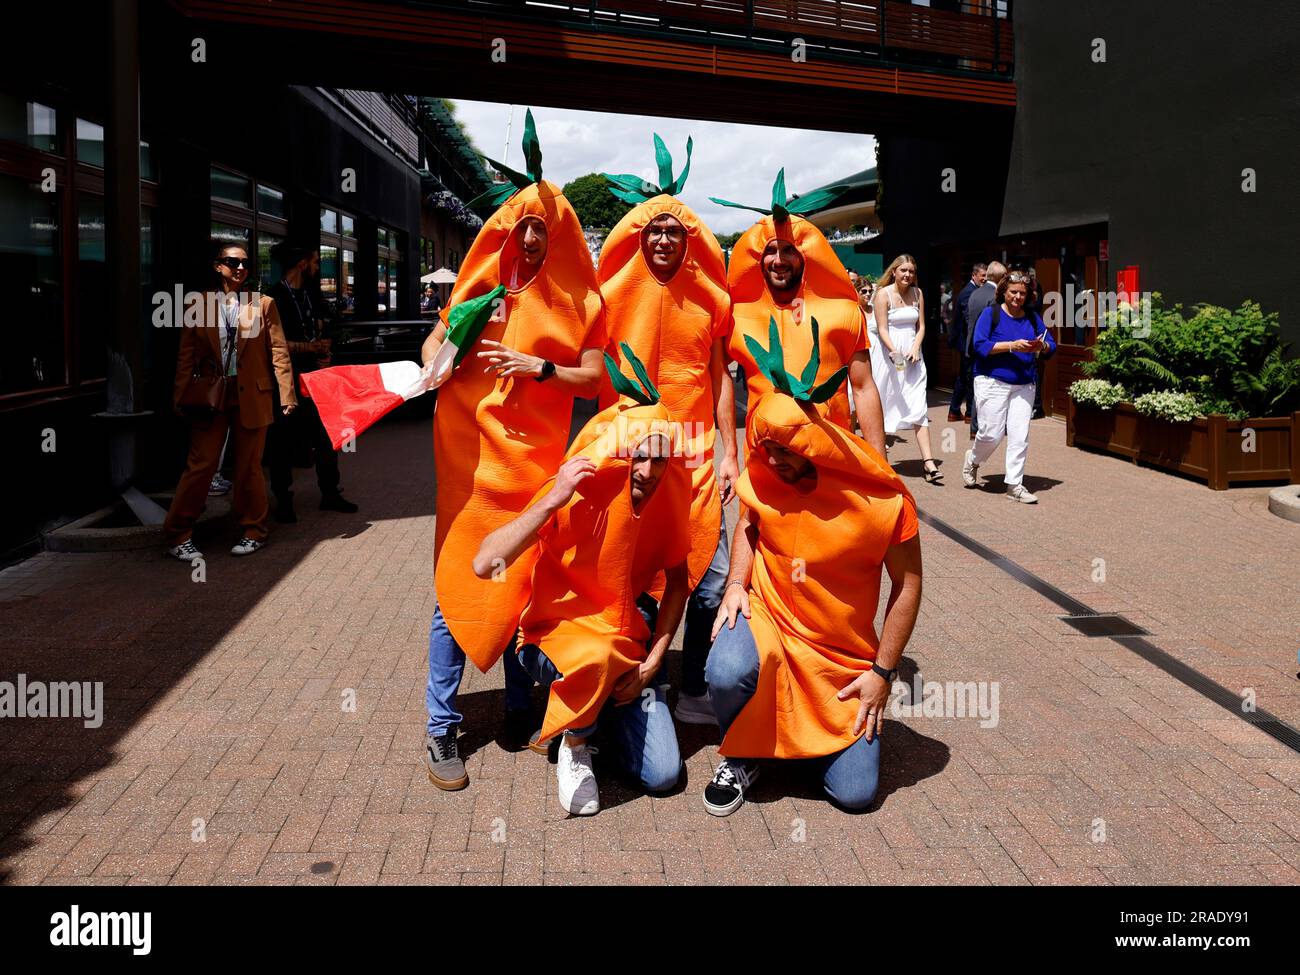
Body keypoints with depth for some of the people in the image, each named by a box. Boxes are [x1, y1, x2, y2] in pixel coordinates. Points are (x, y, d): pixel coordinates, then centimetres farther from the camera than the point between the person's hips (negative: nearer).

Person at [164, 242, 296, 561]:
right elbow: (186, 354, 6)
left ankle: (253, 531, 20)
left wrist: (286, 393, -3)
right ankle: (178, 536, 7)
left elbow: (278, 352, 3)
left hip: (251, 396, 0)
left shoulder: (263, 304, 6)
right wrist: (181, 396, 0)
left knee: (249, 467, 6)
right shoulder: (198, 304, 7)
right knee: (200, 465, -1)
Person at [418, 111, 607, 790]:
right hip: (472, 450, 0)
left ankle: (521, 708, 25)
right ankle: (441, 727, 6)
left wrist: (539, 368, -13)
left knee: (526, 582, 8)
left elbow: (594, 380, 1)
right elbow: (438, 336, 15)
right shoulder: (486, 280, 7)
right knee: (458, 581, -2)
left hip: (537, 455, 1)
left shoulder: (580, 299, 6)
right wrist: (433, 367, -5)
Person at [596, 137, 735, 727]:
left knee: (708, 584, 0)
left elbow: (720, 378, 10)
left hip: (695, 457, 2)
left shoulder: (708, 297, 7)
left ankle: (695, 692, 16)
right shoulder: (615, 293, 2)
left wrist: (730, 453, 5)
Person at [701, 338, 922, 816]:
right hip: (765, 616, 1)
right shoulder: (763, 476, -10)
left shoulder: (884, 501, -19)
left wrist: (883, 672, -10)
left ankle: (819, 731, 30)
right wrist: (736, 584, -7)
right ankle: (738, 757, -2)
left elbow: (907, 584, -9)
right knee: (728, 673, -37)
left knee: (855, 794, -3)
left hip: (842, 657, -1)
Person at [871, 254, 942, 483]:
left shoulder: (917, 293, 8)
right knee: (883, 404, 7)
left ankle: (929, 462, -12)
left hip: (912, 355, 3)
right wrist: (895, 352, -25)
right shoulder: (883, 294, -5)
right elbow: (882, 329, -11)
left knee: (919, 408, -5)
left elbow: (921, 326, 9)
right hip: (889, 355, -3)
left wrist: (914, 349, -8)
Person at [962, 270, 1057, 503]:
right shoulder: (991, 313, -1)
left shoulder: (1033, 318, 13)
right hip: (993, 382, -4)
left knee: (1020, 436, -2)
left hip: (1024, 385, 4)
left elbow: (1051, 345, 11)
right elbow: (980, 346, -12)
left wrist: (1041, 346, -12)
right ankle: (973, 460, 27)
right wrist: (1012, 346, -19)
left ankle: (1014, 485, 5)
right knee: (992, 433, -6)